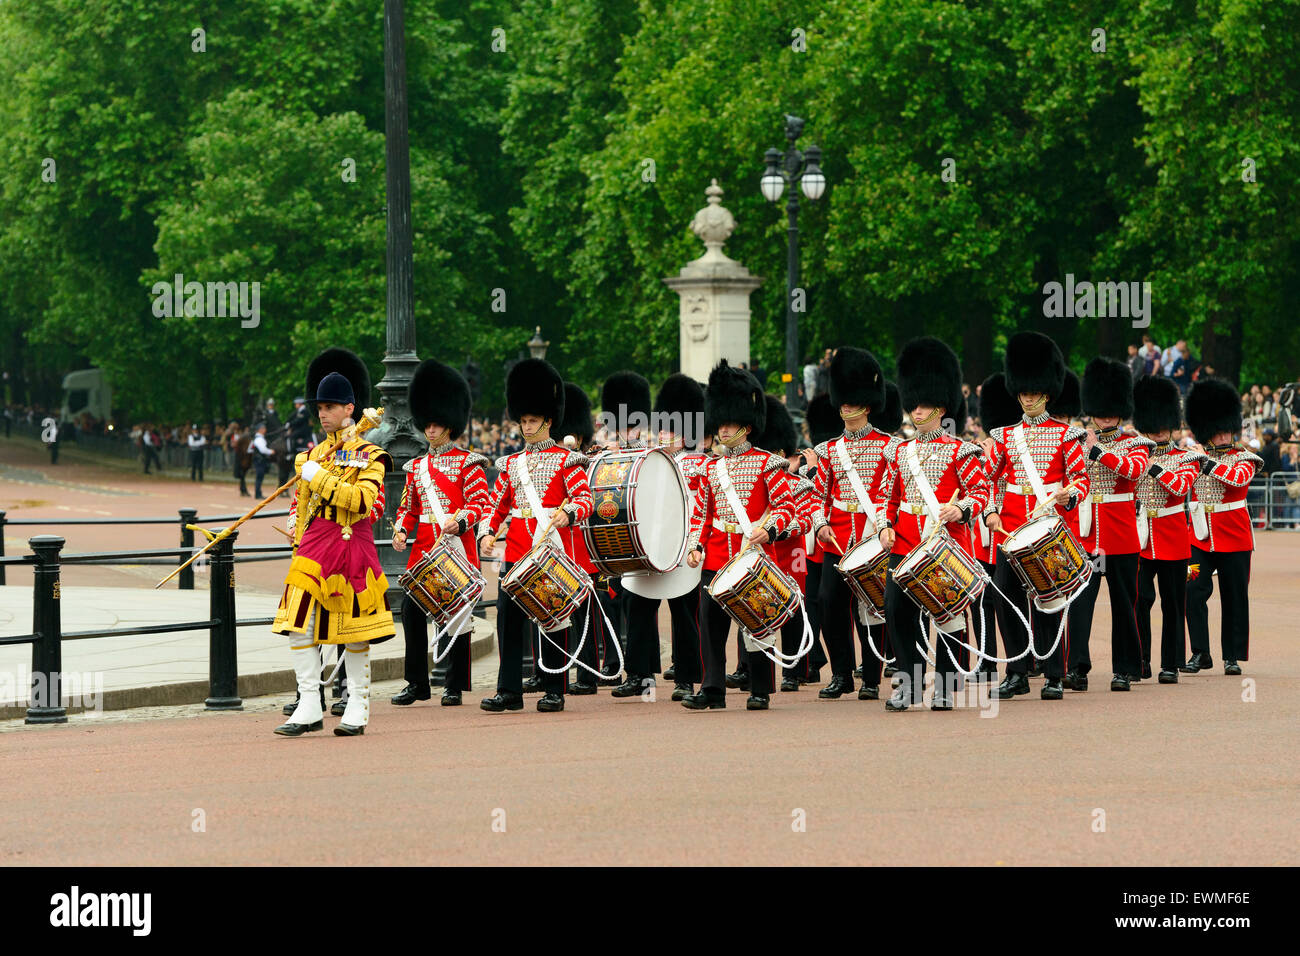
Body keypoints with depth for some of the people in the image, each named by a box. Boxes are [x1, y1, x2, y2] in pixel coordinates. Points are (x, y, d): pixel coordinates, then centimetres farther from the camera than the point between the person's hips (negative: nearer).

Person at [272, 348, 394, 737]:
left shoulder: (368, 455, -4)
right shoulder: (313, 454, 13)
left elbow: (362, 501, -19)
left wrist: (320, 477, -16)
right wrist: (300, 547, 19)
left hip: (351, 548, -5)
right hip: (313, 545, 5)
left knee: (353, 632, 3)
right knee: (298, 626, -6)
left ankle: (358, 709, 11)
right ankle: (309, 707, -3)